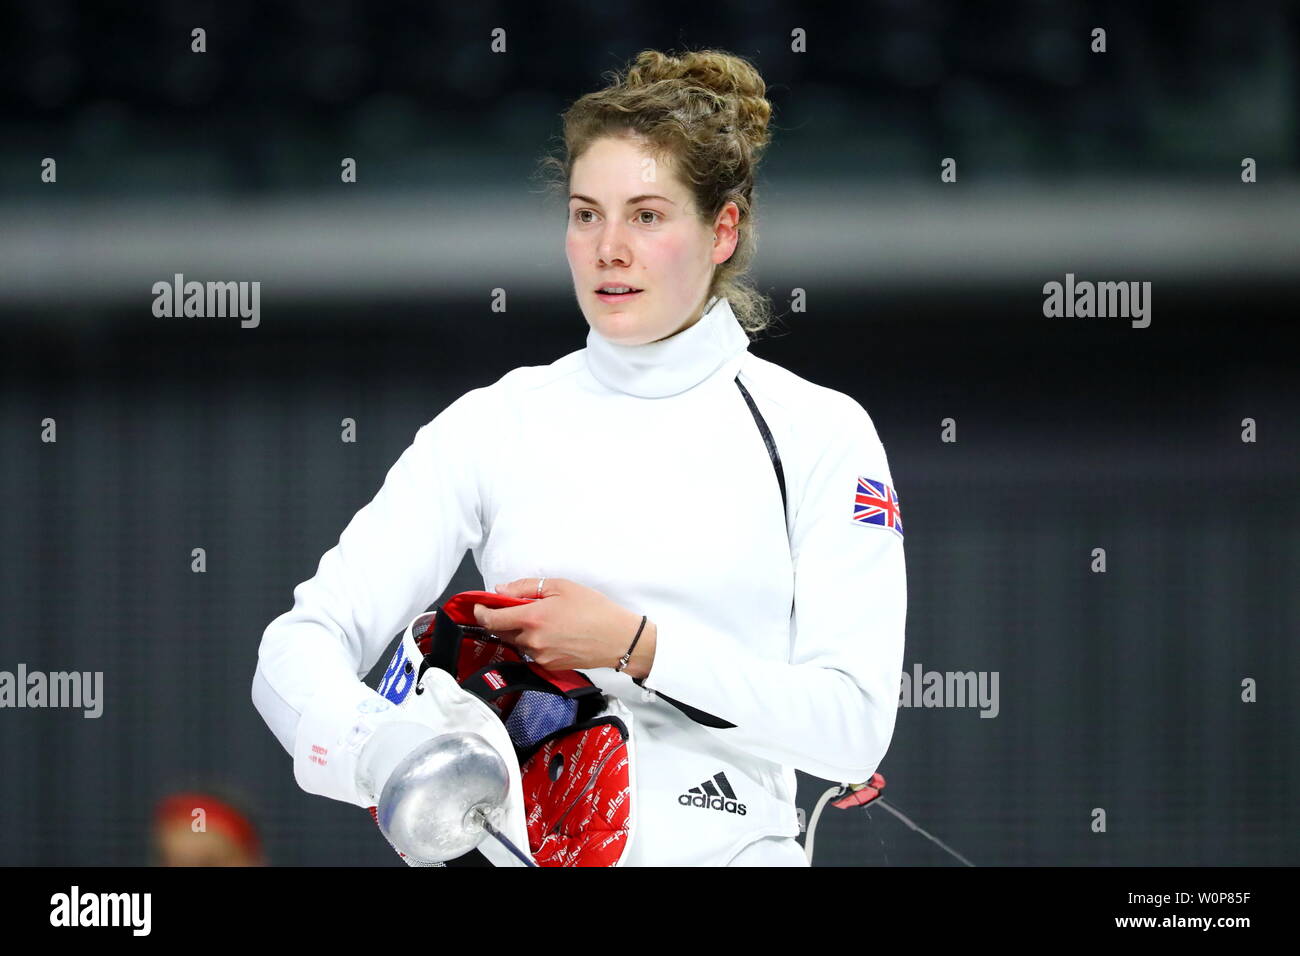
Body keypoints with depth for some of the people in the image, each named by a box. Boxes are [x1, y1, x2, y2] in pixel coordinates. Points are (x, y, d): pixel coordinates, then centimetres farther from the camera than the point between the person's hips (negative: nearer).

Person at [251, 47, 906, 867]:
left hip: (729, 845, -2)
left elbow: (853, 723, -1)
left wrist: (634, 647, -11)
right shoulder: (493, 423, 10)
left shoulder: (820, 432, 5)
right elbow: (303, 644, 2)